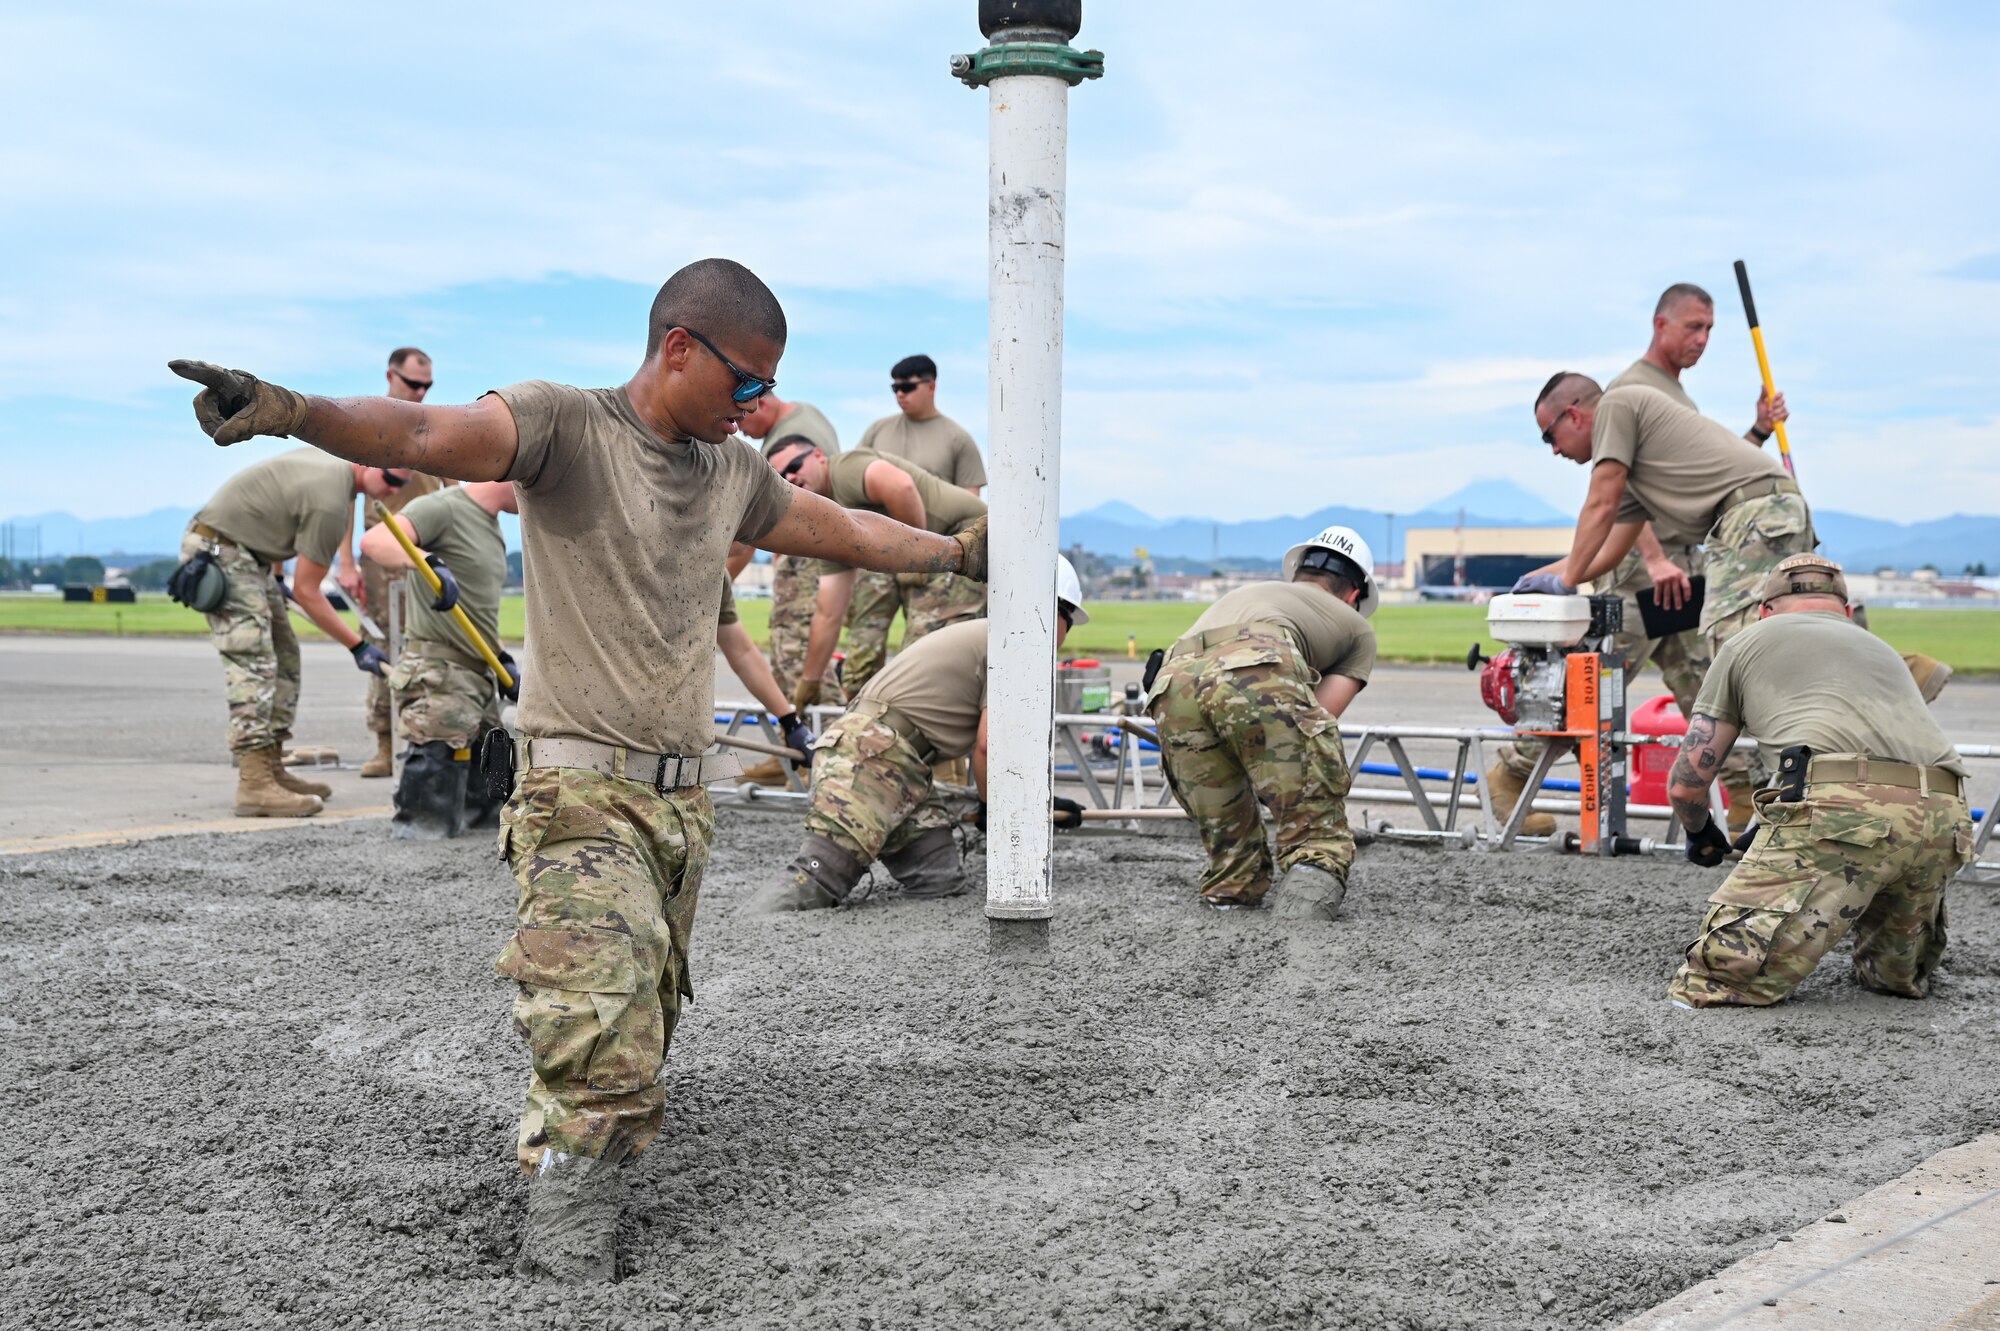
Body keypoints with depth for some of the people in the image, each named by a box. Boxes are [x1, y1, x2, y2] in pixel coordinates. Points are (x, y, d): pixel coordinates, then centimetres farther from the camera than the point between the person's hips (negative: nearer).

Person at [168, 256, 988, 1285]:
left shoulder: (733, 471, 14)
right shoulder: (565, 424, -9)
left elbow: (844, 531, 31)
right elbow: (427, 436, -27)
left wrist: (955, 551, 42)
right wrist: (290, 411, -46)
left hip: (683, 799, 7)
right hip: (582, 795, -7)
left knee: (639, 1042, 12)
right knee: (603, 1052, -18)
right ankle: (564, 1257, -9)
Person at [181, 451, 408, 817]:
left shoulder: (326, 459, 6)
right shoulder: (331, 502, -23)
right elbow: (306, 591, -18)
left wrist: (276, 575, 24)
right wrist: (358, 647, -14)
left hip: (247, 553, 11)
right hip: (218, 549, -11)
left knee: (284, 659, 10)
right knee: (254, 663, -19)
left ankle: (272, 771, 13)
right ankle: (255, 786, -25)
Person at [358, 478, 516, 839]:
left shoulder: (492, 527, 17)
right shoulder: (444, 507, -13)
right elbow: (374, 541, -30)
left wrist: (504, 660, 17)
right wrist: (429, 562, -45)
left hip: (480, 676, 10)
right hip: (438, 675, -9)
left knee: (487, 808, 18)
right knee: (433, 824, -9)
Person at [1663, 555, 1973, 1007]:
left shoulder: (1747, 642, 26)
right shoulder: (1884, 649, 38)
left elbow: (1685, 783, 25)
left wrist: (1701, 835, 48)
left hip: (1841, 808, -5)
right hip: (1944, 818, 6)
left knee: (1714, 979, -7)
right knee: (1898, 977, 29)